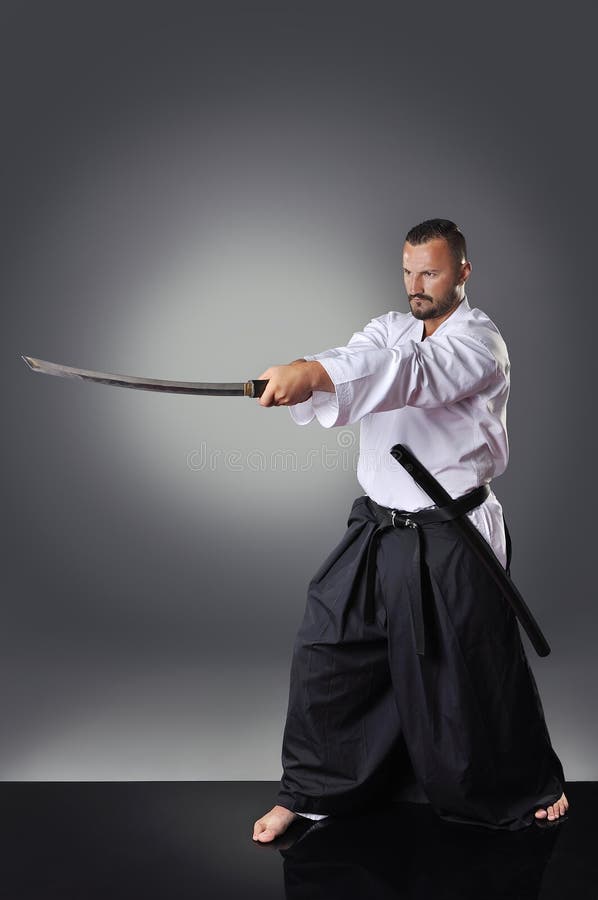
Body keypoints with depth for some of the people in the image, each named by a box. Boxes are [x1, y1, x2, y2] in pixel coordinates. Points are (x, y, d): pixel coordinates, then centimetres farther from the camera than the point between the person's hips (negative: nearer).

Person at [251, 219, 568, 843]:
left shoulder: (479, 341, -12)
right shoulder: (390, 328, 9)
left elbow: (411, 371, -33)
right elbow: (352, 367, -10)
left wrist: (314, 372, -49)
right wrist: (297, 380, -35)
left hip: (450, 543, -5)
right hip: (378, 532, 6)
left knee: (475, 674, 7)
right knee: (324, 656, 6)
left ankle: (529, 788, 35)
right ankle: (308, 793, 24)